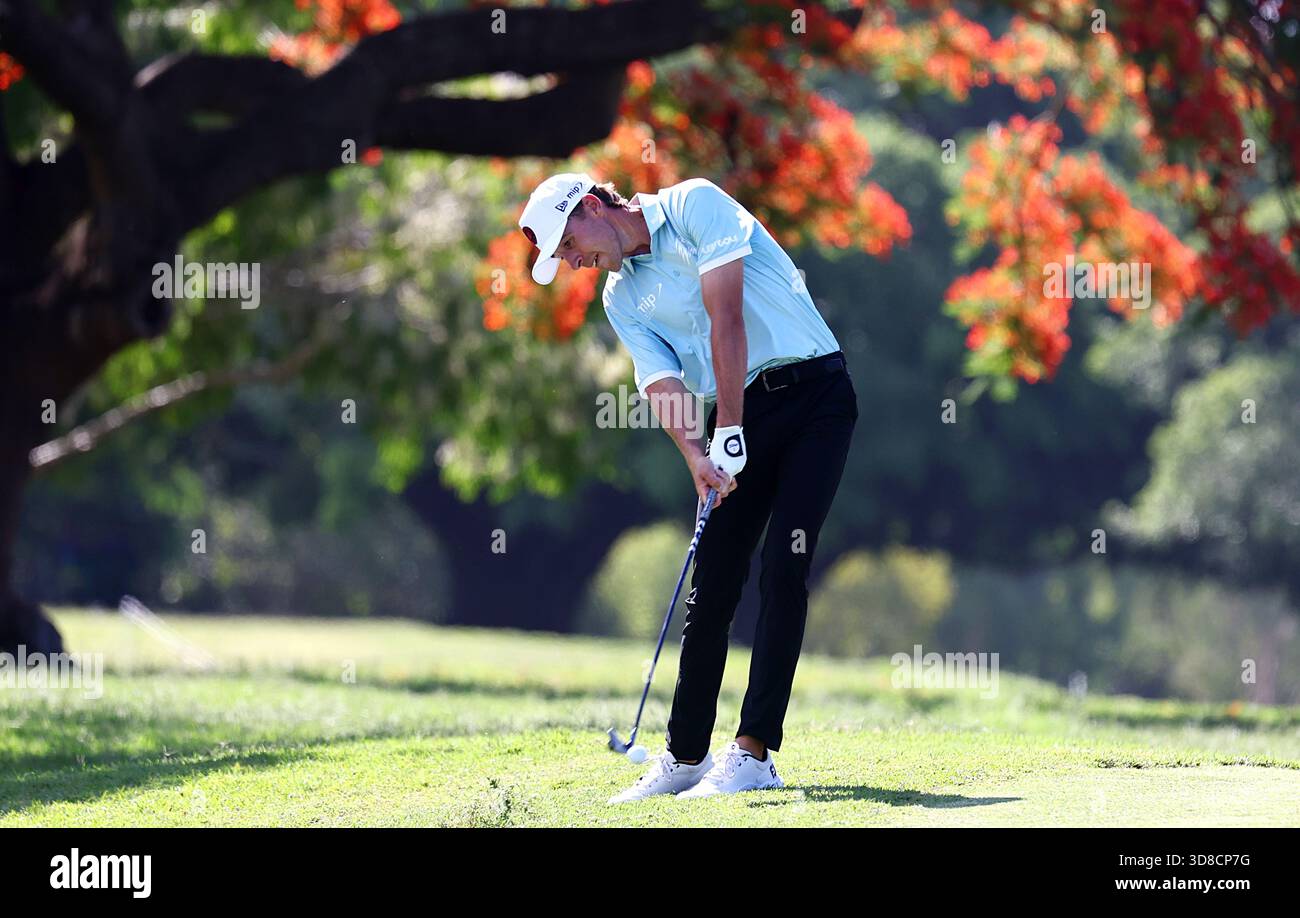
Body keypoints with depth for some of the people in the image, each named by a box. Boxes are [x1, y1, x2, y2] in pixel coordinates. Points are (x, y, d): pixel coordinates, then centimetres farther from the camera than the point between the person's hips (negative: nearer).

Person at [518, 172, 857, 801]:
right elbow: (662, 384, -2)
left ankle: (753, 751, -13)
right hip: (737, 413, 6)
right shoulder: (622, 298, 11)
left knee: (783, 571, -12)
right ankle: (686, 755, 9)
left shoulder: (695, 205, -7)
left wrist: (729, 433, -18)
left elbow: (726, 320, -15)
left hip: (814, 390, -6)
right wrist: (696, 455, -22)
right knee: (711, 585, 2)